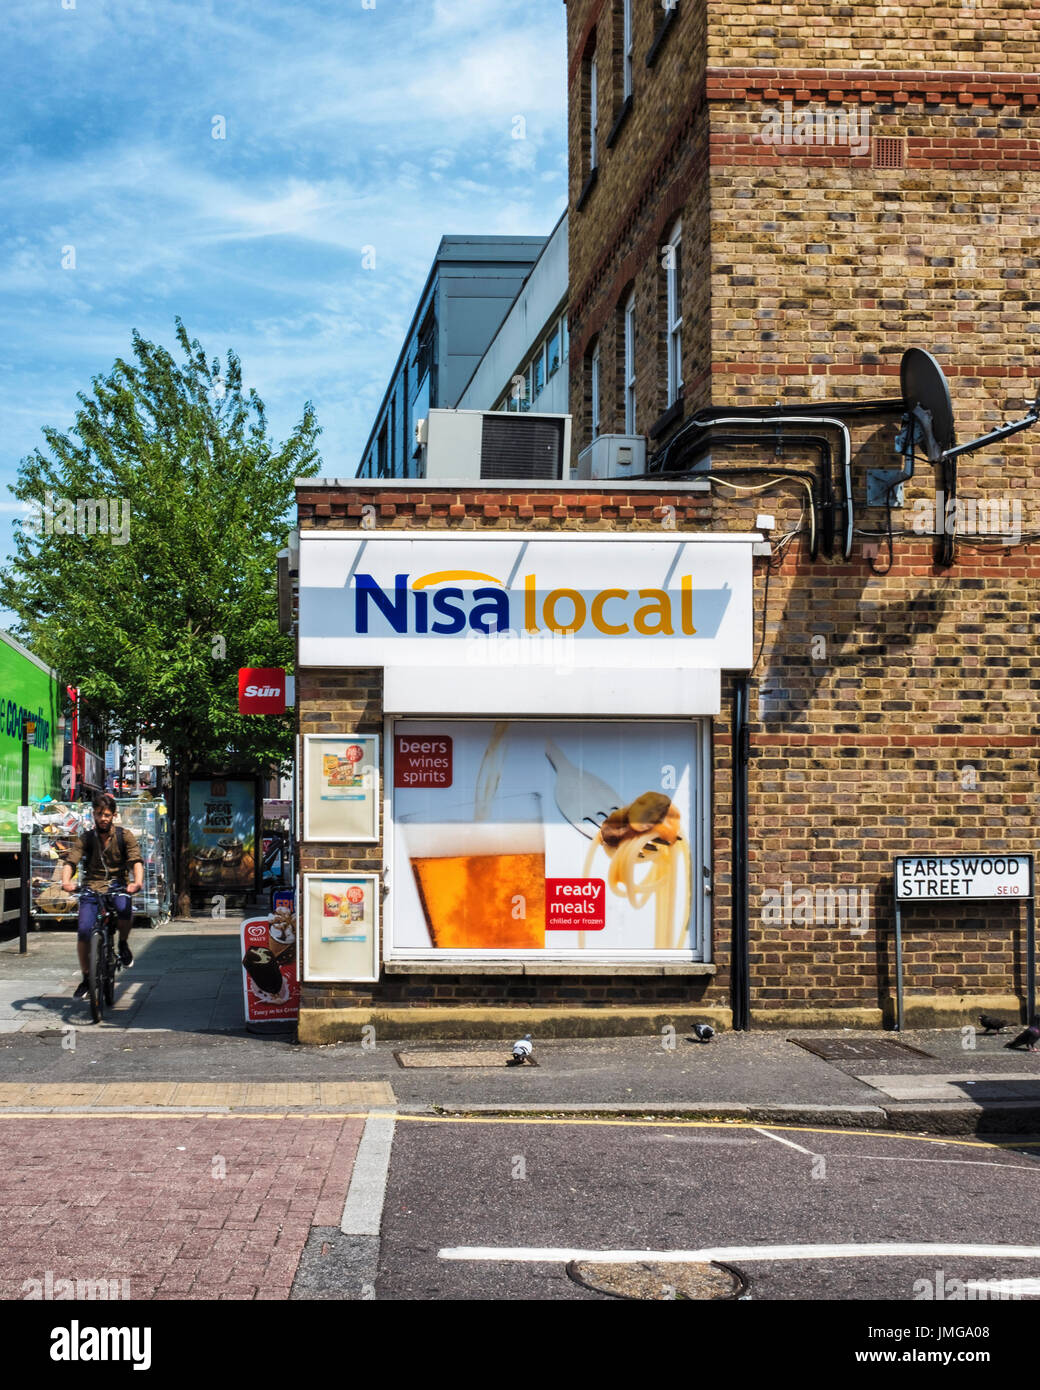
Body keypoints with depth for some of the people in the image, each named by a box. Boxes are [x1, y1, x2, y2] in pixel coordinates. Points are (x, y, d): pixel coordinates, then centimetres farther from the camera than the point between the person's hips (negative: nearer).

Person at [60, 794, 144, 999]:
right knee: (83, 932, -15)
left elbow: (136, 861, -10)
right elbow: (71, 861, -7)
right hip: (91, 889, 1)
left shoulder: (124, 836, 2)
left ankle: (123, 943, -3)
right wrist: (66, 881, -30)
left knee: (125, 909, -34)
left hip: (117, 886, -1)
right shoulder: (86, 838, 5)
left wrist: (137, 882, -31)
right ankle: (86, 978, 4)